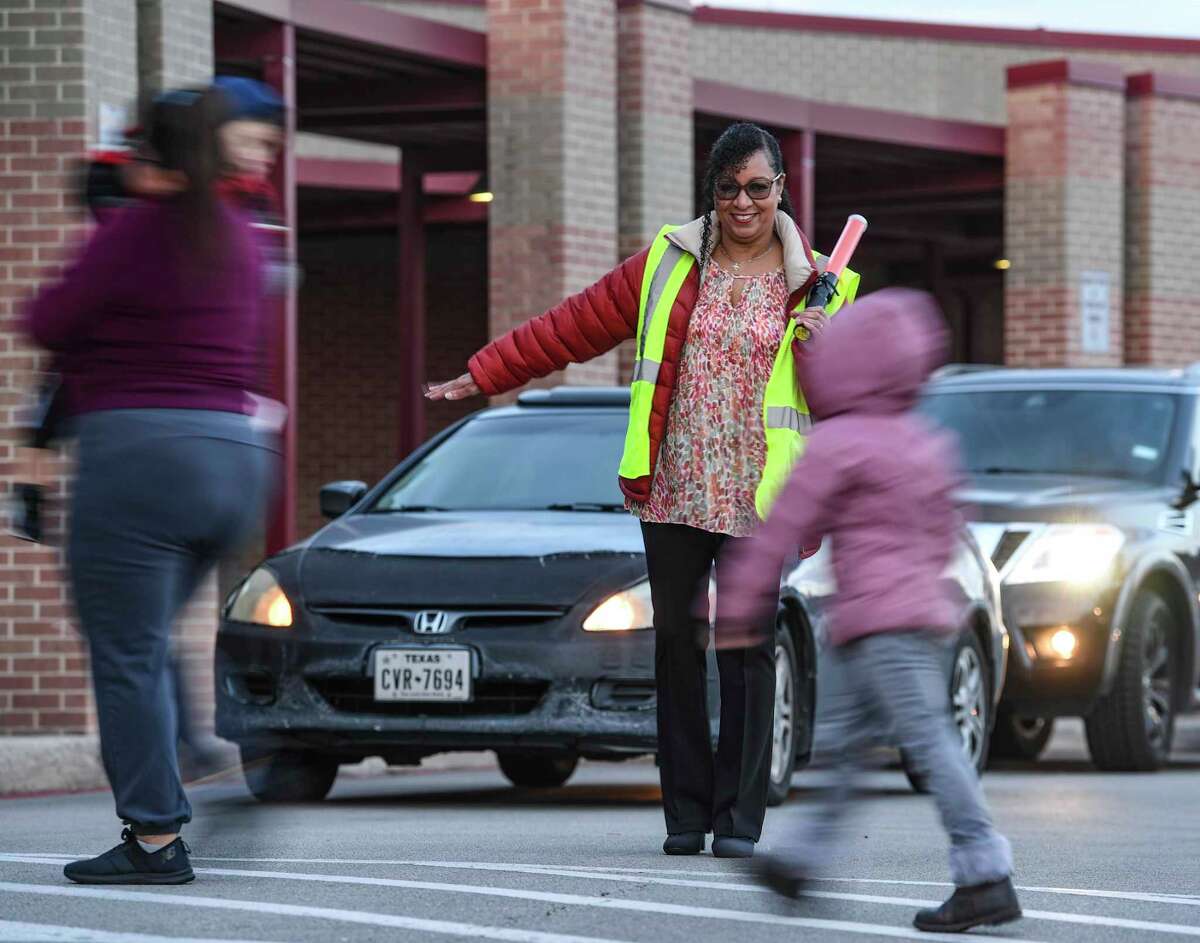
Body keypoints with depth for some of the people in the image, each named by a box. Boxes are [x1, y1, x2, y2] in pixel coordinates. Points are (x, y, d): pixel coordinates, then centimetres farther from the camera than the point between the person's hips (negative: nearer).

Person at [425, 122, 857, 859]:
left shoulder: (810, 283, 5)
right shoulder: (668, 264, 9)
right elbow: (574, 326, 14)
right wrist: (485, 377, 13)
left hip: (756, 497, -2)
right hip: (673, 489, 2)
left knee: (749, 649, -4)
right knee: (677, 642, 3)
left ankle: (739, 818, 0)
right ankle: (686, 813, 9)